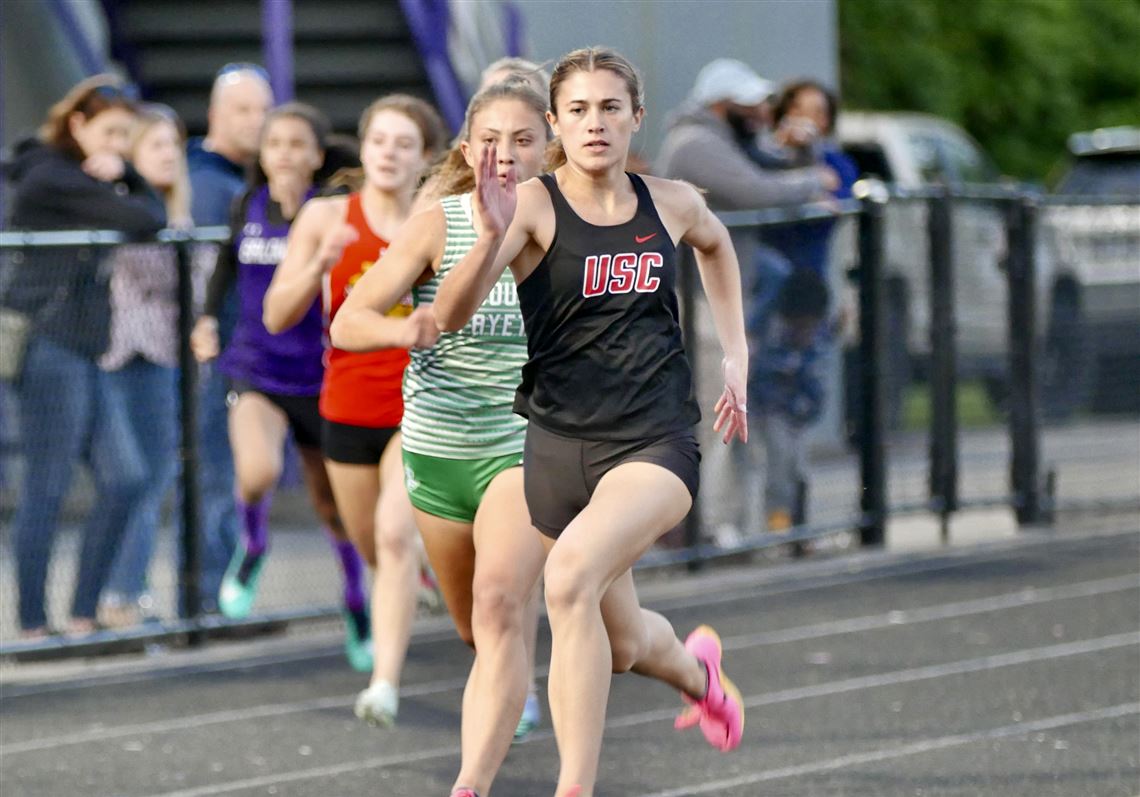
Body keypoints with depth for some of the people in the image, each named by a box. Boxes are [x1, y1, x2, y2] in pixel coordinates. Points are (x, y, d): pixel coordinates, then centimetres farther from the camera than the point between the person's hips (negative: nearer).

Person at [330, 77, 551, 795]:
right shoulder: (438, 225, -10)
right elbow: (348, 324, -19)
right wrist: (402, 329, -38)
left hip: (527, 443, -2)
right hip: (439, 446, 2)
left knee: (501, 607, -25)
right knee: (475, 628, 19)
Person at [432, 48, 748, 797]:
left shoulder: (672, 203, 3)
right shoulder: (533, 204, -8)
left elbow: (716, 245, 29)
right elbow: (451, 315, -22)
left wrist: (736, 356, 22)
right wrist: (493, 234, -38)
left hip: (657, 439, -1)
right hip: (561, 444, 1)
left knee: (572, 573, -28)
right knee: (621, 643, 12)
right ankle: (698, 670, 49)